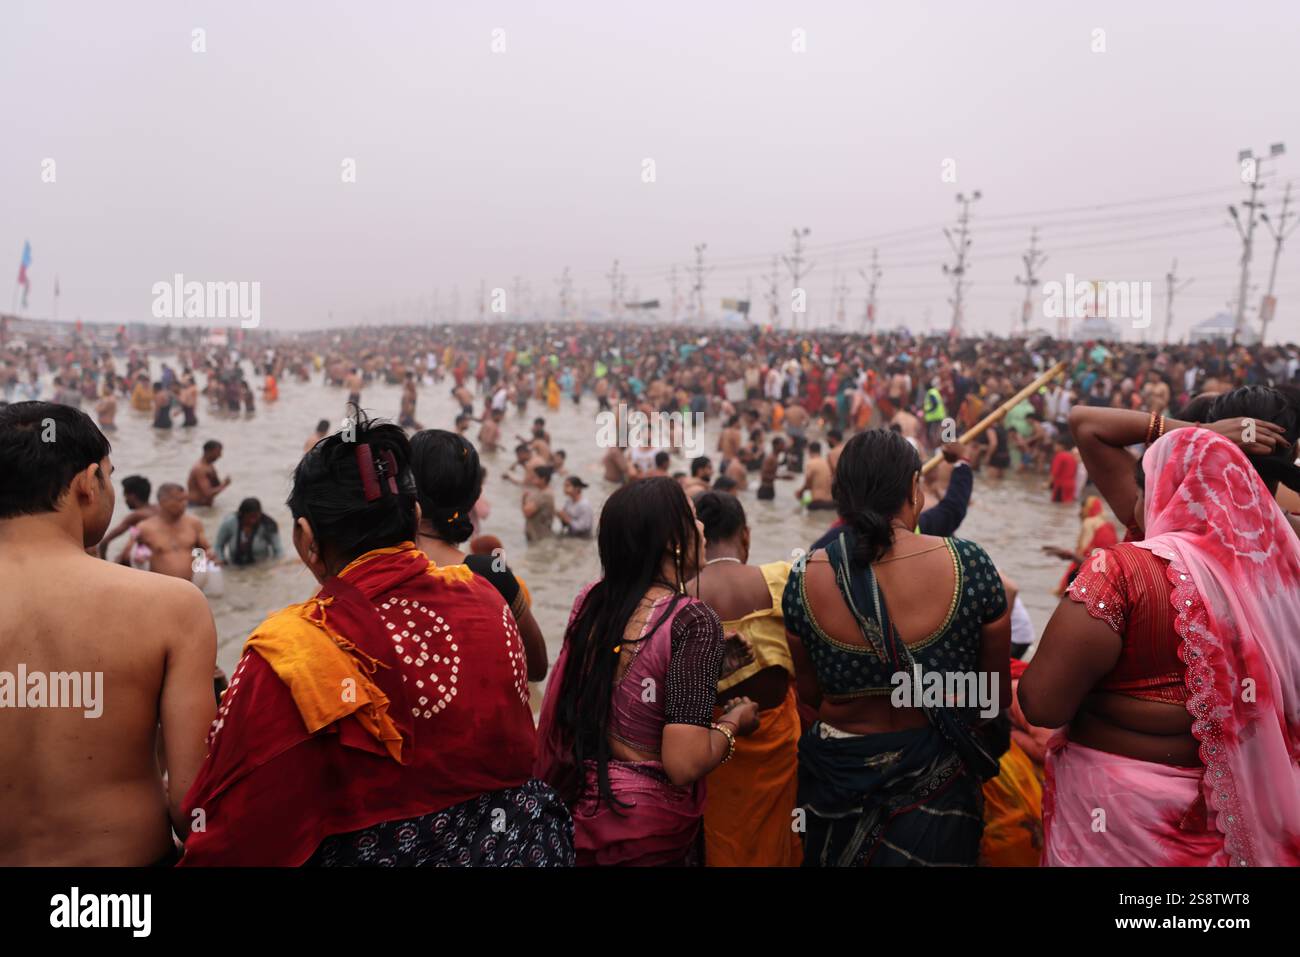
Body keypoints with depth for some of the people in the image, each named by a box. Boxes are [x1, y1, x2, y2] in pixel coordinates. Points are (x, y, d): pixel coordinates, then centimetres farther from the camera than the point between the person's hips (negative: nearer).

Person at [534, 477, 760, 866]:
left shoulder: (590, 599, -5)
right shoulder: (693, 621, -23)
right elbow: (684, 764, -27)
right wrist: (734, 720, -8)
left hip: (575, 804, 5)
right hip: (646, 825, -5)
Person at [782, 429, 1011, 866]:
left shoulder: (804, 579, -13)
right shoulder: (969, 564, -17)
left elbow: (810, 693, 0)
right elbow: (998, 694, -5)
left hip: (840, 775, 2)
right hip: (938, 777, -1)